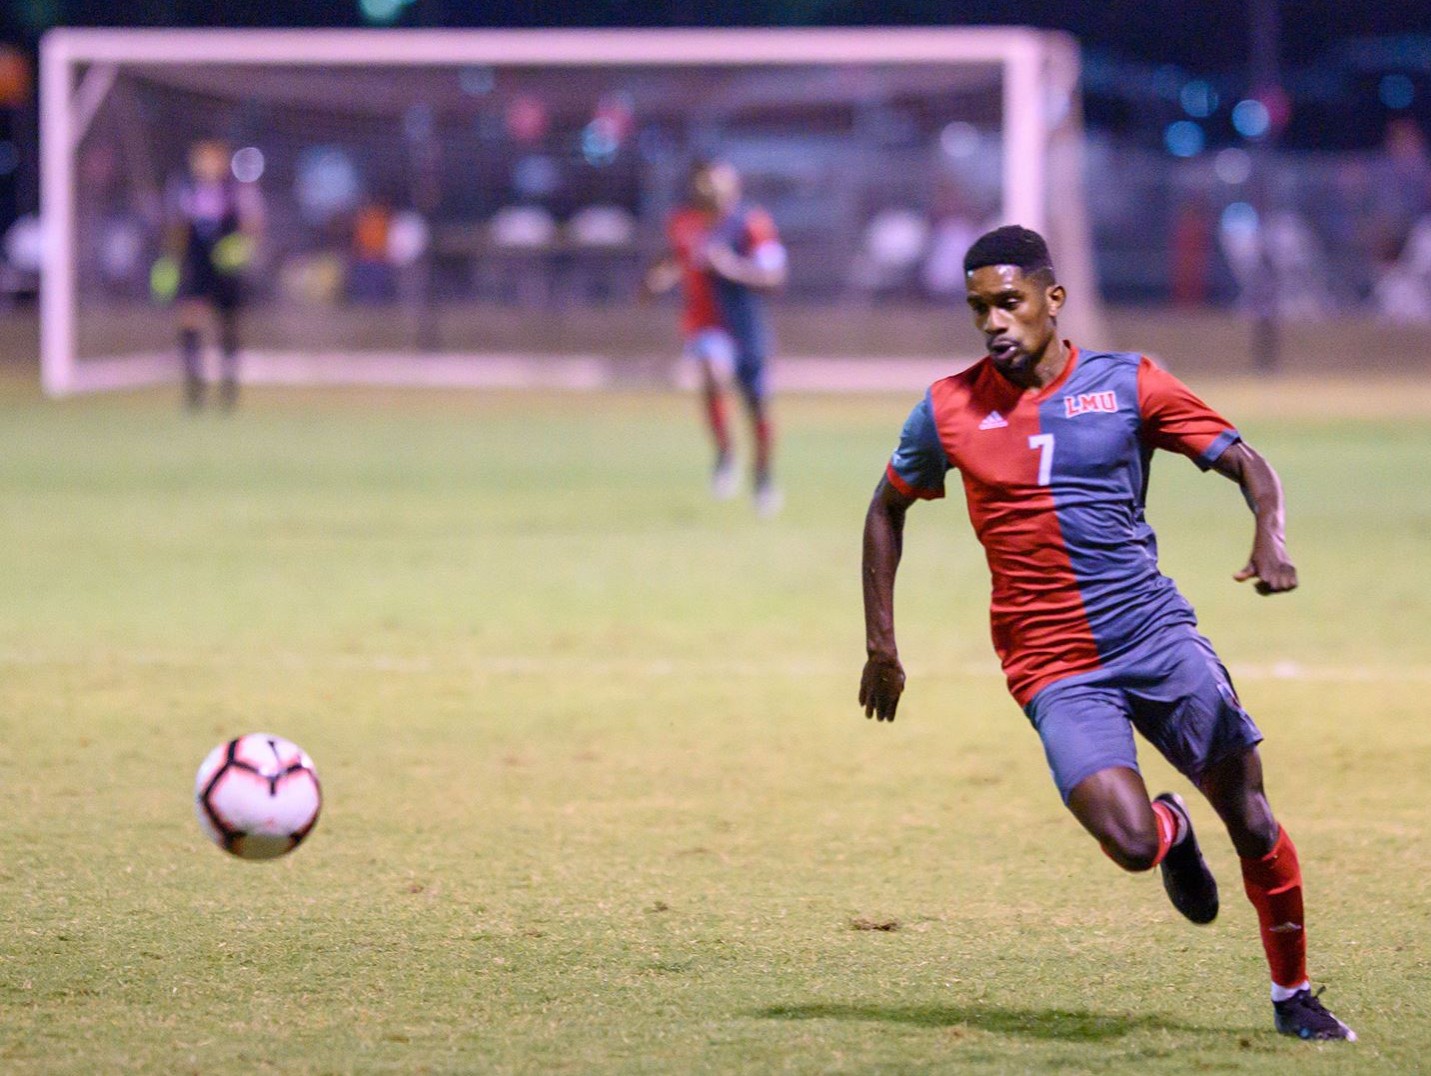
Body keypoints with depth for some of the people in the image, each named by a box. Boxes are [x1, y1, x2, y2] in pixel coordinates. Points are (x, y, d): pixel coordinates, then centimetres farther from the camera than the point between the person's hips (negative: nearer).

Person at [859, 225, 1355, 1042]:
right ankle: (1173, 832, 19)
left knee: (1250, 816, -3)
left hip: (1158, 635, 1)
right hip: (1055, 668, -1)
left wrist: (1271, 537, -20)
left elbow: (1247, 463, 2)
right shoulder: (949, 411, 2)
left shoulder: (1128, 384, -1)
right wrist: (882, 647, 13)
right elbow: (888, 510, 17)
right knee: (1132, 843, -20)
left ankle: (1294, 994, 18)